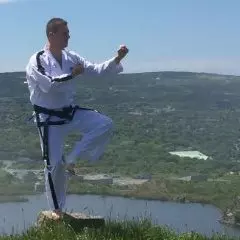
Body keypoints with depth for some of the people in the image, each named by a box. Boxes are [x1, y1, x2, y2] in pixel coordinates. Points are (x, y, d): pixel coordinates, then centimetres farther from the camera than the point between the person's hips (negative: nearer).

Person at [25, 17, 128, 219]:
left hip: (71, 112, 6)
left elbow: (97, 70, 1)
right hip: (49, 118, -5)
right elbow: (49, 85, -29)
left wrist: (117, 59, -13)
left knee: (105, 124, -14)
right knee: (54, 164, -2)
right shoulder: (37, 61, -15)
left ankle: (71, 160, -3)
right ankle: (56, 209, 18)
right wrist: (72, 75, -22)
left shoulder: (71, 58, 3)